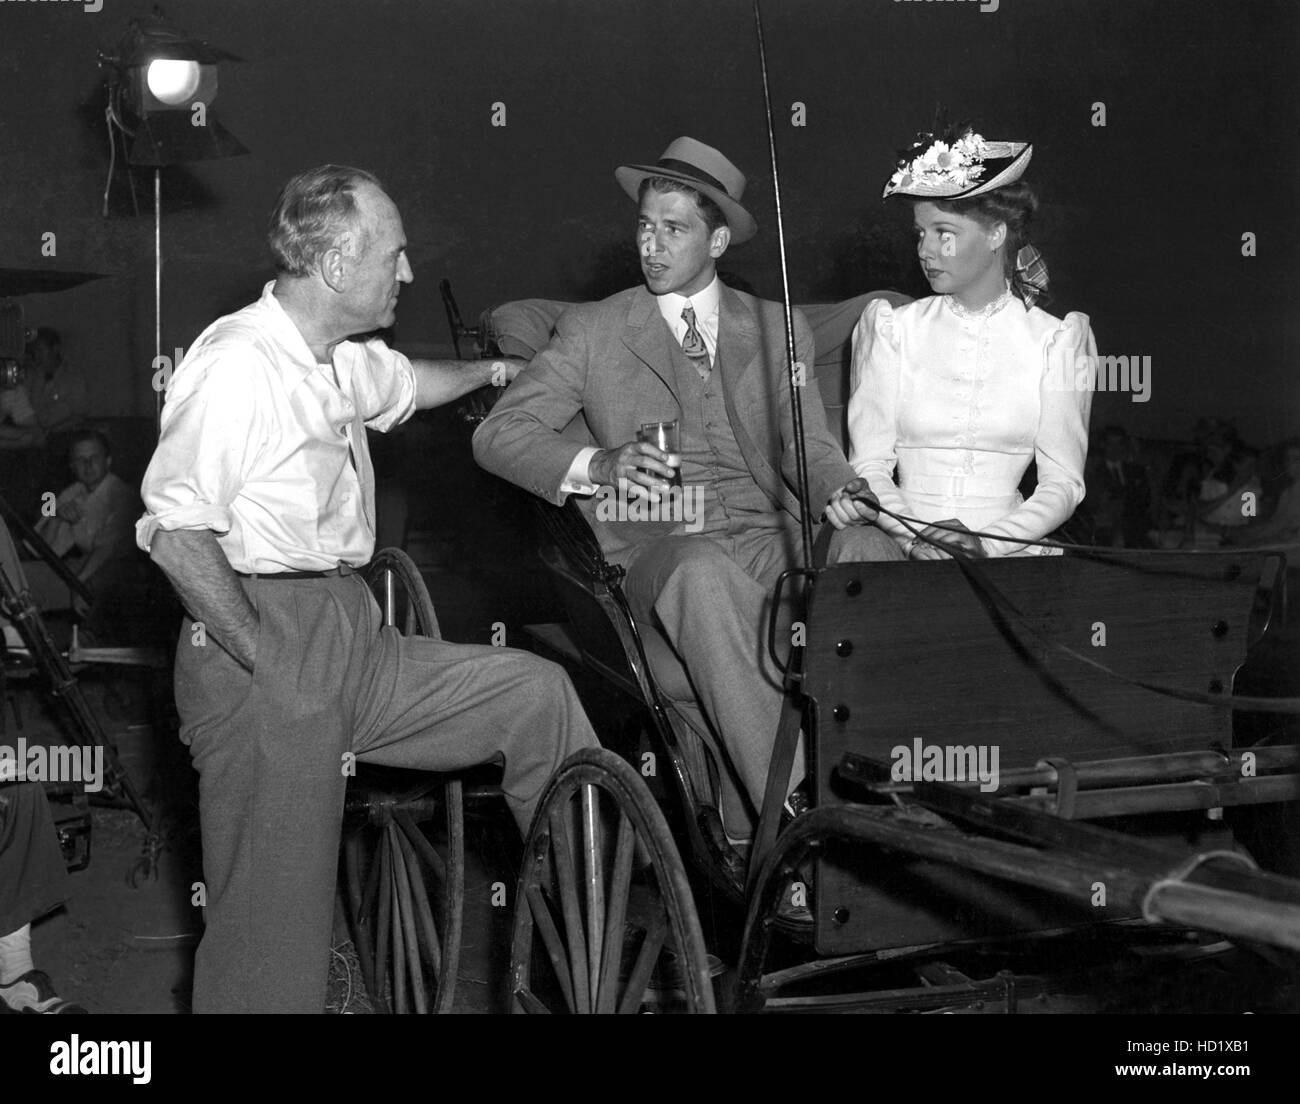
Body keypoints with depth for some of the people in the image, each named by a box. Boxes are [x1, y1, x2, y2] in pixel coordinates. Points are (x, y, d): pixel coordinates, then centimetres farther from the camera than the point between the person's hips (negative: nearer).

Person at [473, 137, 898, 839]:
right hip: (657, 547, -2)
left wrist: (839, 491, -10)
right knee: (703, 572, -39)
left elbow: (806, 442, 14)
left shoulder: (778, 328, 21)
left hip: (767, 536, 3)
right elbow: (497, 435, 6)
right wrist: (595, 465, -13)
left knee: (868, 548, -31)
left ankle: (749, 808, -30)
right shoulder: (592, 331, 13)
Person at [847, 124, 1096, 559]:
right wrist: (914, 538, -15)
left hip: (1009, 546, -1)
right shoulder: (892, 330, 9)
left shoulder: (1052, 341, 6)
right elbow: (869, 465, 3)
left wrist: (988, 544, -14)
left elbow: (1063, 482, 1)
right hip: (906, 554, 1)